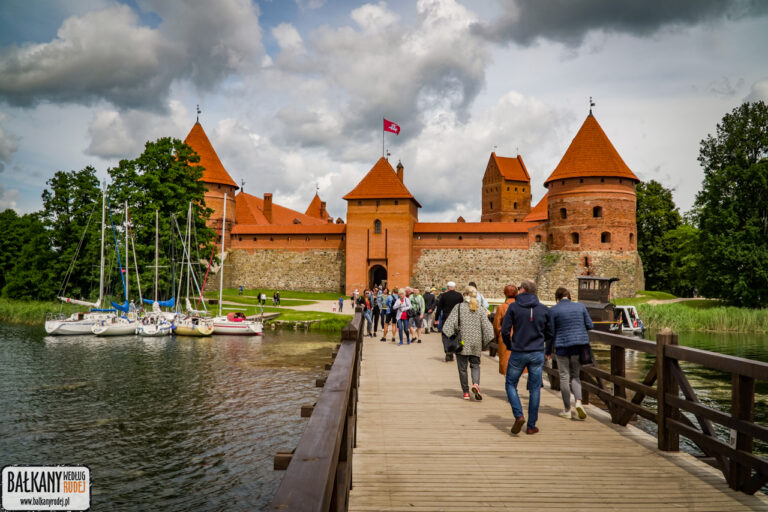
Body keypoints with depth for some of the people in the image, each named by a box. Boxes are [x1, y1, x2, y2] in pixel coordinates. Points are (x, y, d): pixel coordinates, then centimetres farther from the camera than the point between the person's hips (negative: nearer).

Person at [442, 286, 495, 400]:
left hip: (462, 343, -2)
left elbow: (450, 324, -11)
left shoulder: (458, 307, -4)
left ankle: (466, 392, 12)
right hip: (476, 343, 2)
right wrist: (485, 342, 9)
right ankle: (475, 384, -12)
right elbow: (487, 327, 1)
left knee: (462, 368, 9)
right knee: (475, 365, 14)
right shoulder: (480, 309, 3)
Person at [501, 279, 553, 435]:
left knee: (511, 384, 13)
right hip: (537, 354, 2)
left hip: (518, 353, -2)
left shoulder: (513, 307, -6)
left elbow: (504, 330, -9)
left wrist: (509, 345, 8)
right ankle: (531, 425, 12)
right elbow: (549, 333, 8)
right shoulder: (543, 309, 2)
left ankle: (519, 415, -6)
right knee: (535, 389, 8)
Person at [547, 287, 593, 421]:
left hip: (562, 346, -3)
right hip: (580, 345, 3)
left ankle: (567, 410, 12)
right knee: (575, 375, 15)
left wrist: (548, 350, 7)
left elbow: (551, 332, -3)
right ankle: (578, 402, -8)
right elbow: (590, 326, 4)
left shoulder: (553, 310, -4)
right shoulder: (580, 306, 4)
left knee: (564, 377, 7)